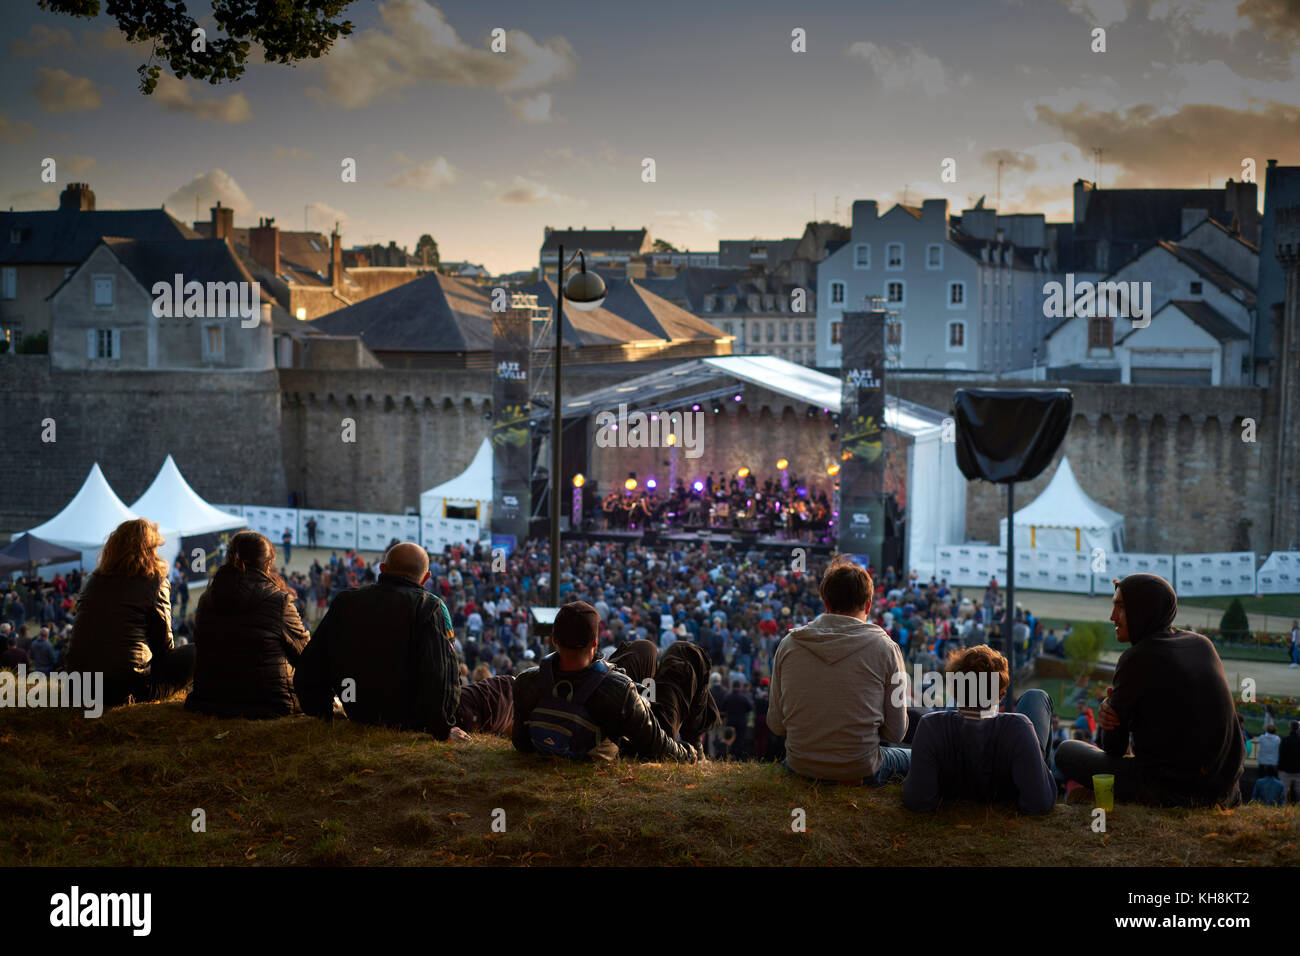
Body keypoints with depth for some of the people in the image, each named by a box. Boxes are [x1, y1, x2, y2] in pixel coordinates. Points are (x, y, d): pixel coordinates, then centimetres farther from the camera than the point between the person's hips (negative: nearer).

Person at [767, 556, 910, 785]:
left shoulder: (789, 643, -3)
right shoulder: (884, 648, -10)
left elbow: (776, 724, 2)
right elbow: (896, 732, -6)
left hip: (800, 766, 3)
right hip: (860, 770, -3)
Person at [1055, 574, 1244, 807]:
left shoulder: (1137, 659, -14)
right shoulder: (1202, 644, 8)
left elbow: (1113, 747, -6)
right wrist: (1109, 708, -1)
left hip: (1172, 791, -7)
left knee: (1067, 751, 9)